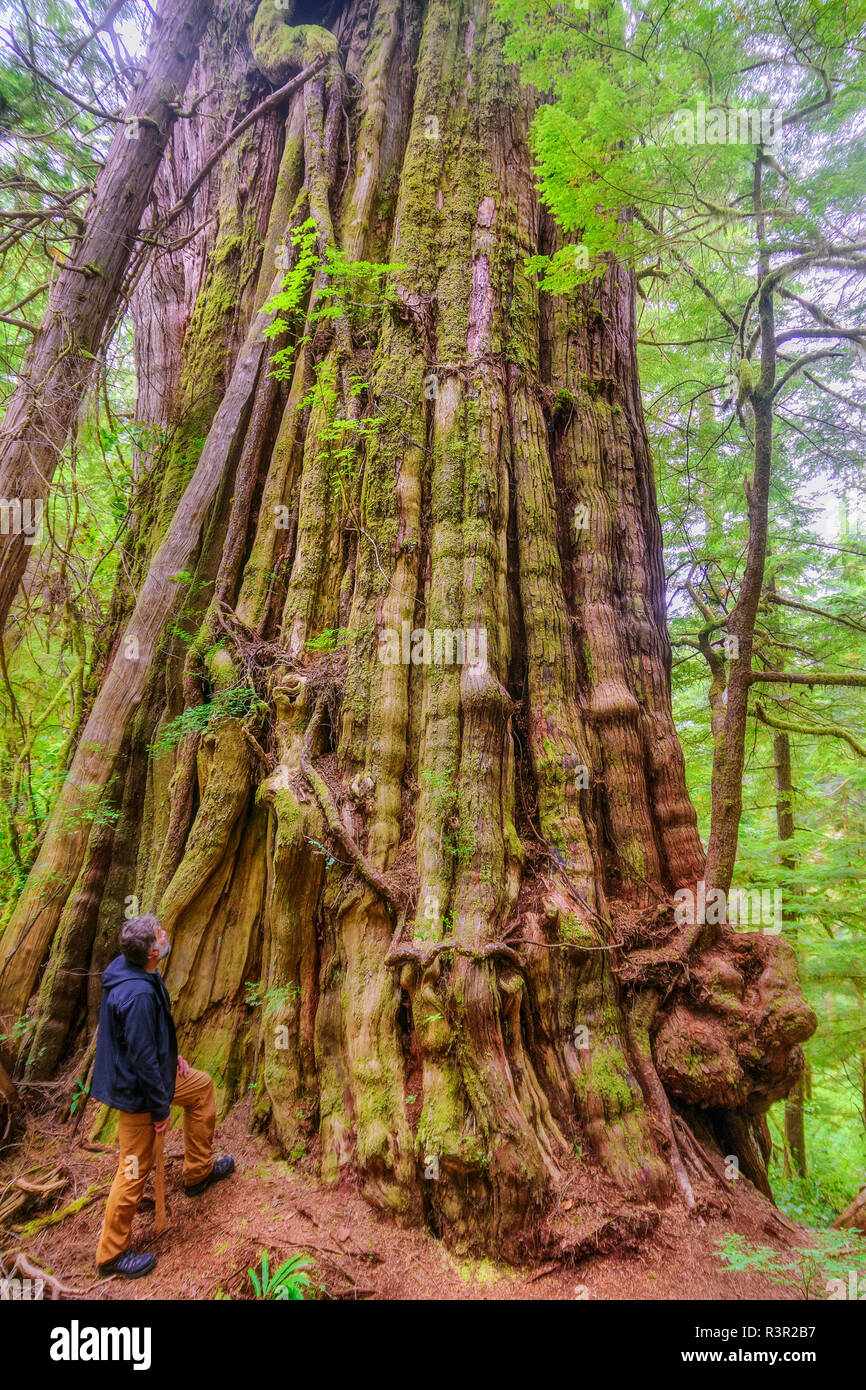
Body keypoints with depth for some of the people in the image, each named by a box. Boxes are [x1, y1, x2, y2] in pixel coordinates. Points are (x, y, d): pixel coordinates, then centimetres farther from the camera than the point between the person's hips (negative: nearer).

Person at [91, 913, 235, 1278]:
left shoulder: (127, 967, -5)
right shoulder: (138, 995, -36)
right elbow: (142, 1060, -29)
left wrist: (172, 1055, 15)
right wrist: (160, 1110, -18)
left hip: (154, 1070, 10)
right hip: (136, 1089, -10)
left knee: (202, 1086, 23)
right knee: (135, 1169, 6)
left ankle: (198, 1172, 34)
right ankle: (111, 1253, 26)